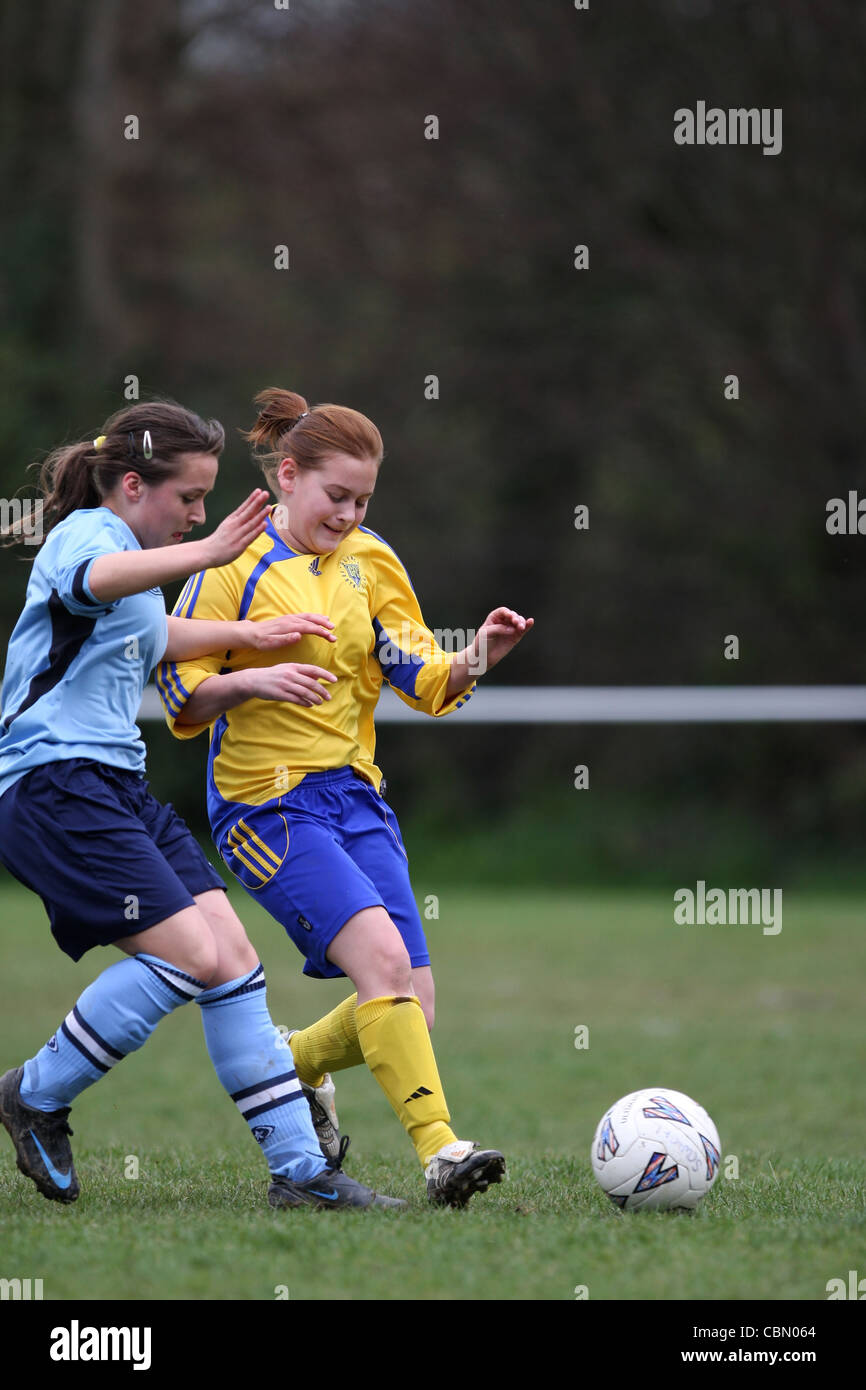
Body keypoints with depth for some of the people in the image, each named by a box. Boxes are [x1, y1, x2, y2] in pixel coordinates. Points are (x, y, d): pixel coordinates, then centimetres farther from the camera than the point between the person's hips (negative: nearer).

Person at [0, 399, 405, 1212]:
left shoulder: (131, 559, 22)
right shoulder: (85, 534, -10)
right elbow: (96, 580, -38)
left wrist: (248, 636, 50)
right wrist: (206, 554, -53)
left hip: (118, 786, 10)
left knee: (233, 956, -1)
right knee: (191, 954, -19)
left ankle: (299, 1168, 0)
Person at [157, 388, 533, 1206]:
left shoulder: (370, 562, 11)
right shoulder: (233, 566, -4)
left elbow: (423, 683, 6)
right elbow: (179, 695, -3)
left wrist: (476, 659, -14)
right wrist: (253, 680, -21)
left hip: (356, 798, 6)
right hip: (267, 802, -6)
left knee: (406, 1009, -2)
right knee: (383, 957, -25)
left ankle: (294, 1063, 28)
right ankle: (439, 1152, -28)